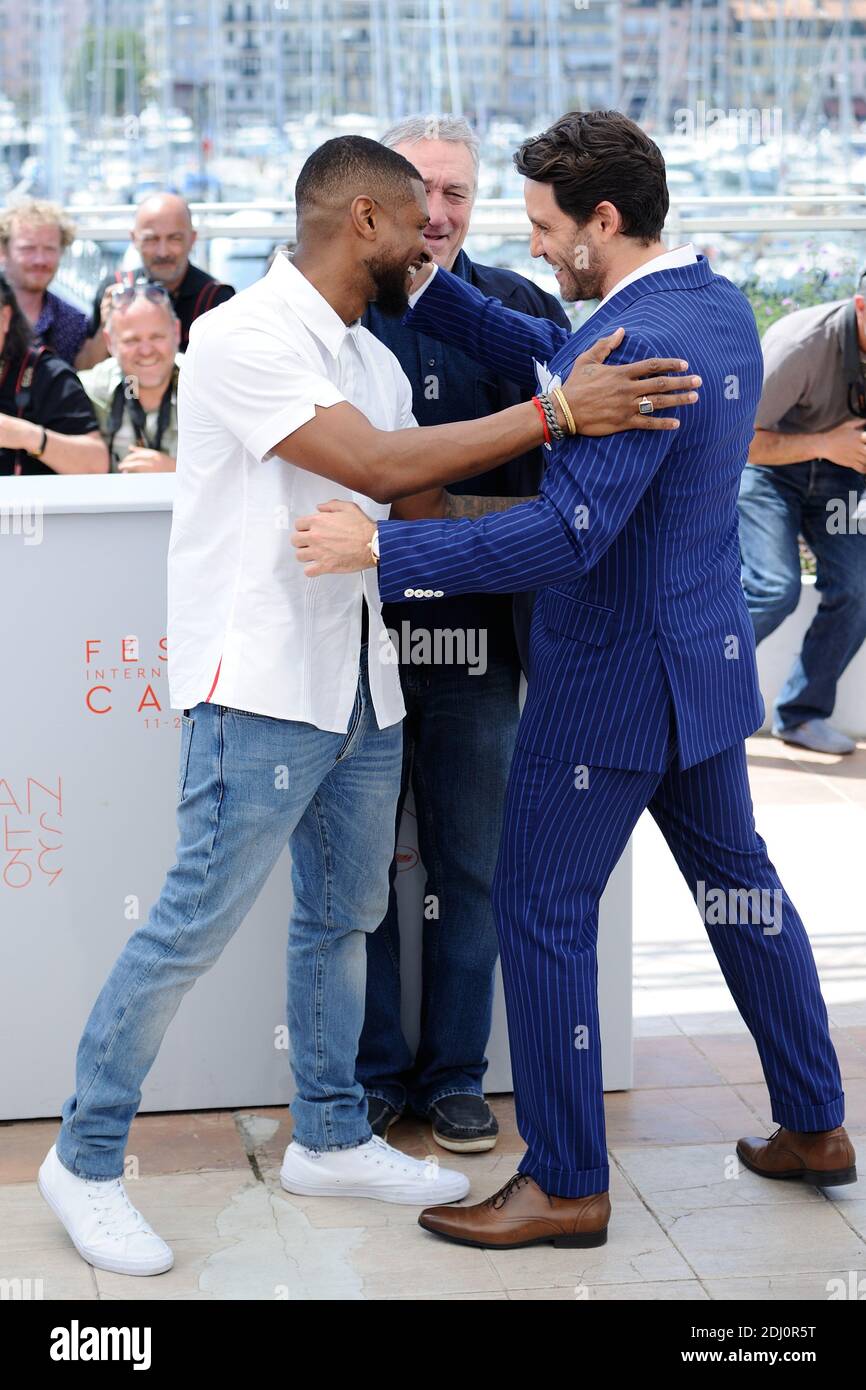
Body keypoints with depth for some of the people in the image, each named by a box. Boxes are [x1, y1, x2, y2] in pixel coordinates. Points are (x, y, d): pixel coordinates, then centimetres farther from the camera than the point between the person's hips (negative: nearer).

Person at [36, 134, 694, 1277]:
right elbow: (378, 467, -23)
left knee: (343, 917, 16)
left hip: (361, 689, 9)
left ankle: (331, 1139, 31)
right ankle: (85, 1160, 10)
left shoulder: (376, 361, 15)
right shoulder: (243, 337, -13)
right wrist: (555, 412, -22)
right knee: (193, 926, -4)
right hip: (261, 688, -9)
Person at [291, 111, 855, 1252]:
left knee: (543, 913, 2)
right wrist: (426, 287, 7)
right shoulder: (720, 306, 5)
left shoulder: (642, 343, -25)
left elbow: (568, 533, -30)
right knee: (738, 880, 20)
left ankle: (566, 1187, 12)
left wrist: (379, 548, -29)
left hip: (612, 685, -10)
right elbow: (549, 358, 13)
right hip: (706, 660, 10)